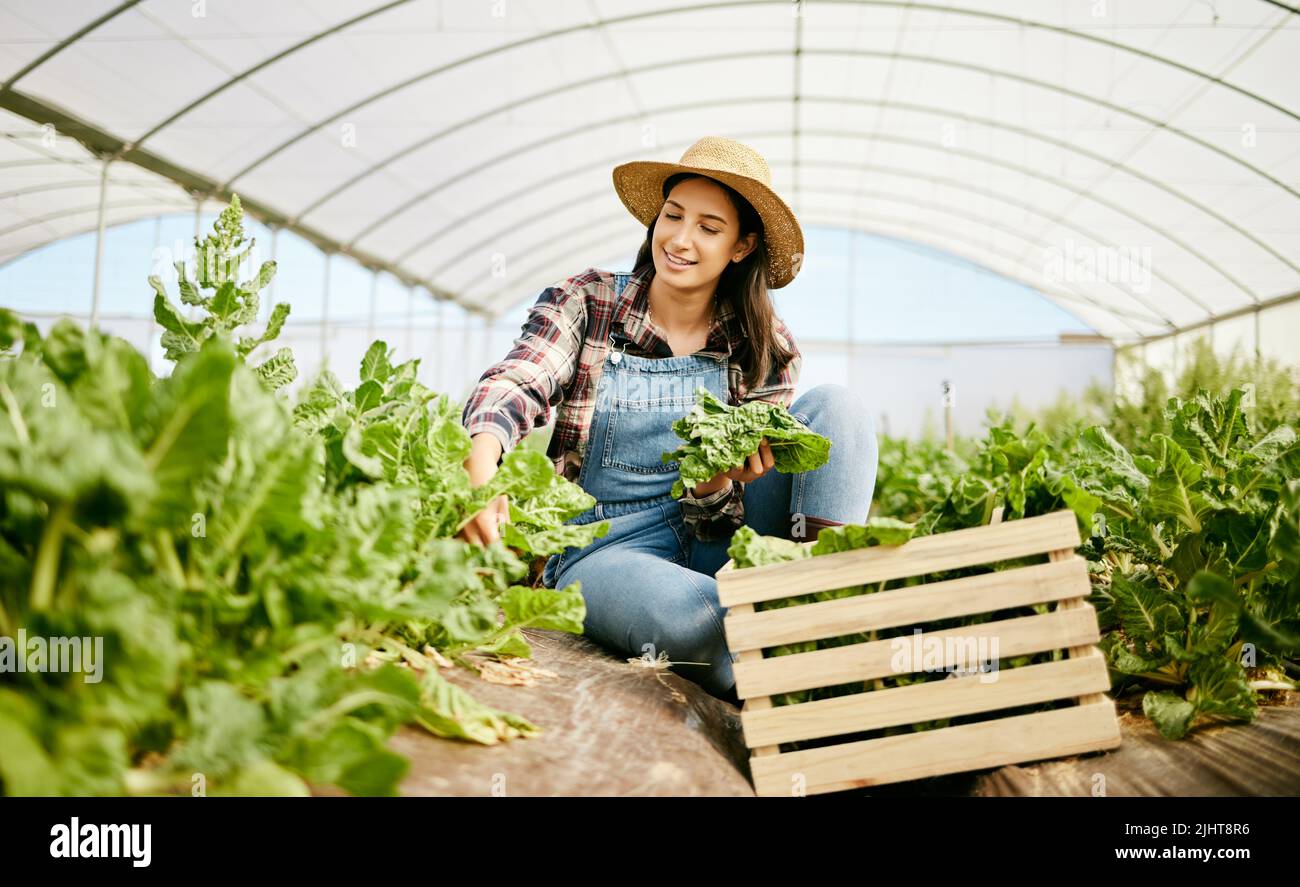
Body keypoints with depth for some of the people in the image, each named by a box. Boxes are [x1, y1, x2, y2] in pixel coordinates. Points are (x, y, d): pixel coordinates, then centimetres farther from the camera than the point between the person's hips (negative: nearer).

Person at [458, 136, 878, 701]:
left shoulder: (766, 350, 1)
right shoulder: (585, 302, -2)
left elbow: (721, 516, -1)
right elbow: (514, 385, -20)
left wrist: (715, 483, -27)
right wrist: (482, 462, -44)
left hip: (711, 541, 4)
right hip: (602, 547, -3)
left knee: (836, 405, -17)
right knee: (694, 617, -40)